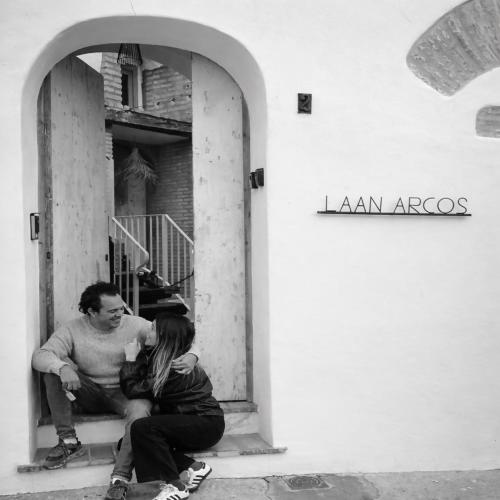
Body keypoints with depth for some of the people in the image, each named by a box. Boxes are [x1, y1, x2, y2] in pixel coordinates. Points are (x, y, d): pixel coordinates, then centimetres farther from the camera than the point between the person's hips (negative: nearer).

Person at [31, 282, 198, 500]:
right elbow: (40, 355, -18)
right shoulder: (73, 330, -8)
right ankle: (68, 441, -15)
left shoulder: (136, 325, -11)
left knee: (139, 411, -36)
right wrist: (62, 367, -41)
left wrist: (191, 356, -36)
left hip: (126, 392, -2)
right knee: (55, 368, -21)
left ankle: (120, 478, -30)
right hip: (90, 395, 2)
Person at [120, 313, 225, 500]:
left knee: (142, 427, -27)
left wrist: (131, 359, -9)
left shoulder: (176, 368, -24)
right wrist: (139, 354, 0)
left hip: (206, 424, -10)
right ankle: (191, 467, -6)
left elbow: (133, 390, -20)